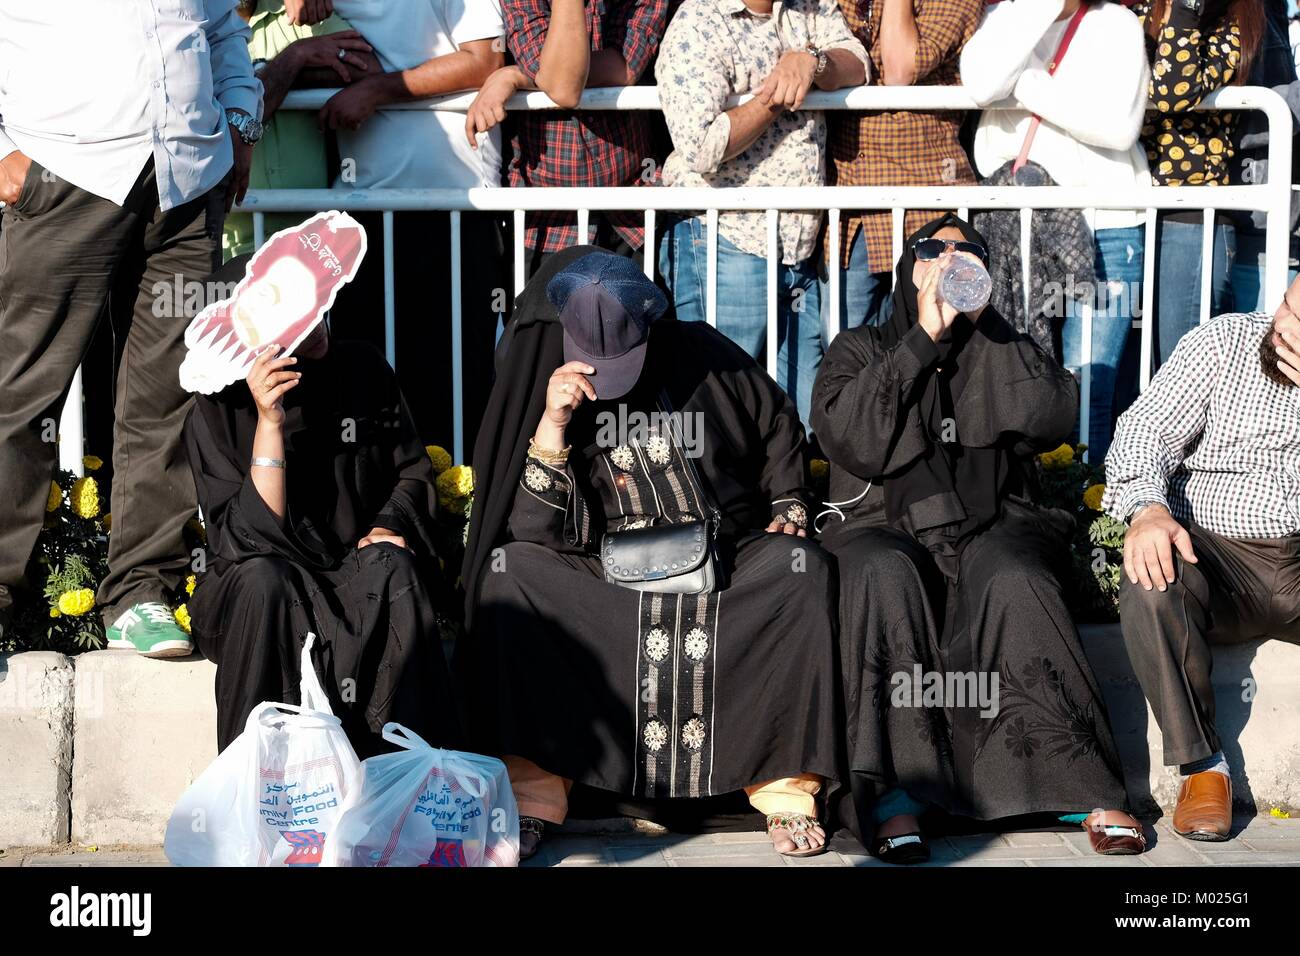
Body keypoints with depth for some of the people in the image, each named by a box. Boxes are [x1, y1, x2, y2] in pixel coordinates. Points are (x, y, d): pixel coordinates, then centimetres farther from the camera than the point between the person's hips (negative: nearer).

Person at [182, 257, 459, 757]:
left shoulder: (363, 370, -1)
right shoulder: (216, 411, -10)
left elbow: (414, 471, 11)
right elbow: (248, 539, -20)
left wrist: (390, 525, -11)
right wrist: (269, 421, -27)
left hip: (358, 580, 2)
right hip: (256, 598, -2)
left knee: (390, 566, -31)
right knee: (264, 578, -35)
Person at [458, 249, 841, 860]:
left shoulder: (697, 356, 0)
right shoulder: (537, 391, -4)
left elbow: (779, 427, 17)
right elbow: (530, 534, -13)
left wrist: (789, 506, 5)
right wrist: (552, 423, -22)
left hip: (728, 566, 1)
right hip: (607, 578, 0)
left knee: (801, 567, -29)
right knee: (510, 571, -26)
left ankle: (788, 786, -23)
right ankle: (531, 793, -27)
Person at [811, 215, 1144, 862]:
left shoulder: (999, 349, 21)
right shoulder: (859, 349, 17)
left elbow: (1053, 415, -2)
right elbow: (850, 438, -6)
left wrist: (981, 323, -2)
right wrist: (924, 338, -6)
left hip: (990, 527, 1)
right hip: (884, 528, -1)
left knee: (1016, 583, -33)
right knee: (884, 575, -36)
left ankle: (1087, 793, -34)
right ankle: (891, 798, -39)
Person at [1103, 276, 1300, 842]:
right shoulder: (1222, 343, 2)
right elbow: (1145, 432, -6)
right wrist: (1146, 509, -27)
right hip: (1216, 548, 0)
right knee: (1151, 585, -33)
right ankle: (1202, 764, -15)